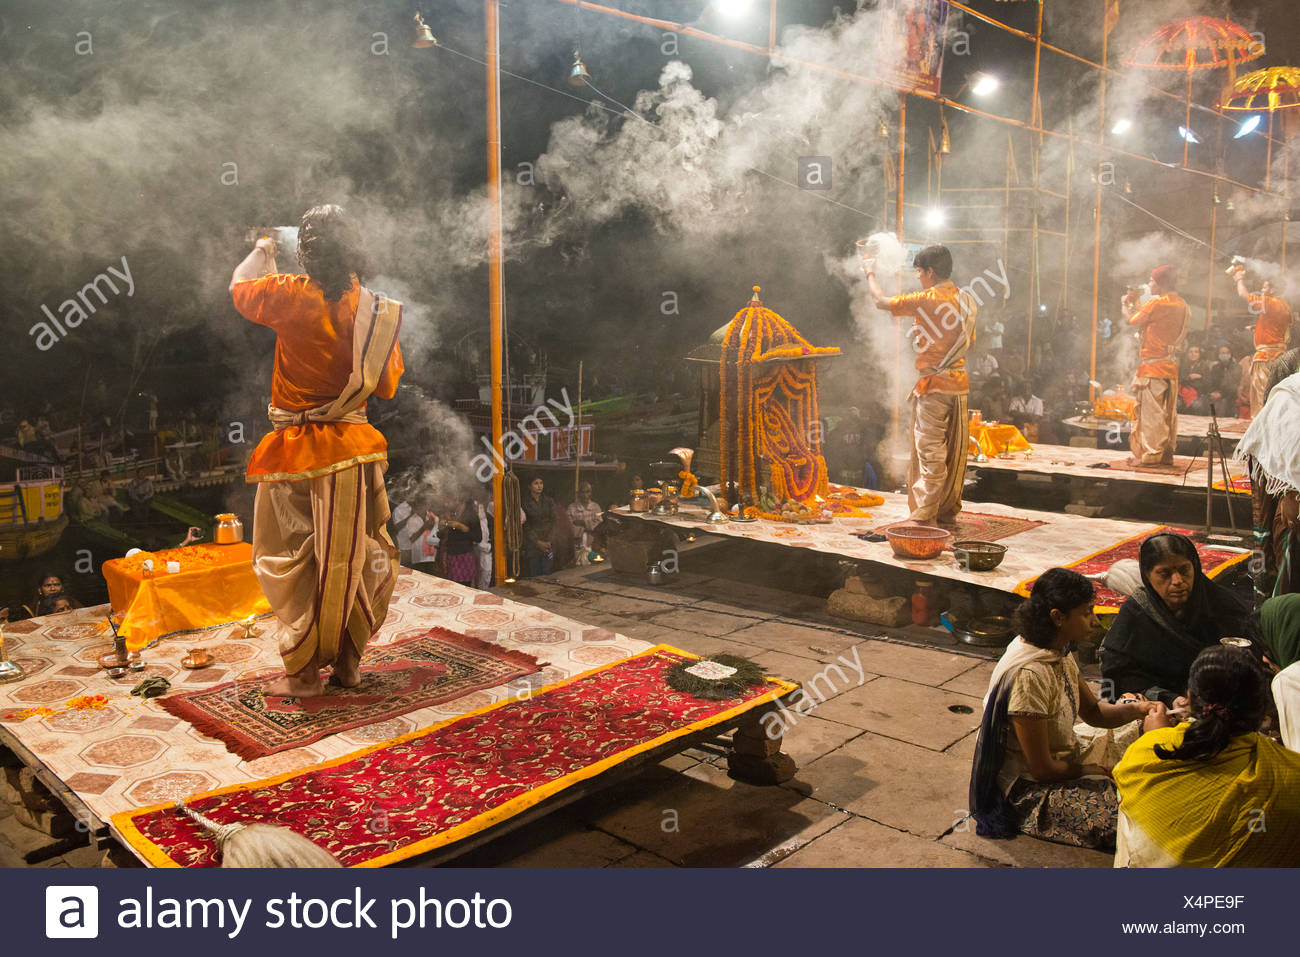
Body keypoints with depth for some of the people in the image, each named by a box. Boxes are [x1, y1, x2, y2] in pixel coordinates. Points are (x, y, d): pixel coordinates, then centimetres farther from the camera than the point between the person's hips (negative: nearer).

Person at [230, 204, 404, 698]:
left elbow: (239, 286, 11)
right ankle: (349, 662, 24)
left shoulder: (291, 295, -12)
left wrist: (262, 250, 28)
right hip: (355, 450, 4)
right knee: (357, 558, 14)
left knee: (291, 560, 8)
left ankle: (303, 671, 14)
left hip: (297, 453, -3)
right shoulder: (378, 309, -4)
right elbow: (386, 385, 5)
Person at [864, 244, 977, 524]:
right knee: (954, 451, 11)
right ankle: (949, 510, 19)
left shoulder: (925, 300, -11)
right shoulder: (966, 301, 10)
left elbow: (881, 301, -5)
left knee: (929, 451, -4)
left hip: (933, 385, -7)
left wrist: (870, 273, 12)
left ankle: (924, 515, -1)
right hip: (960, 384, 7)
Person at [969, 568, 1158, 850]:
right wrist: (1096, 770, -7)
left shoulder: (1059, 653, -2)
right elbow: (1043, 769, -24)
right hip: (1029, 788, -9)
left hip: (1063, 757, 9)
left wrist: (1136, 708, -9)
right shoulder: (1029, 675, -30)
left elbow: (1093, 712, 11)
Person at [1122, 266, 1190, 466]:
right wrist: (1136, 305, 23)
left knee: (1150, 410, -5)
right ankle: (1167, 453, 14)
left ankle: (1150, 454, -4)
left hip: (1153, 365, -8)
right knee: (1168, 412, 10)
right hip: (1172, 366, 8)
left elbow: (1132, 320, -3)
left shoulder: (1156, 303, -12)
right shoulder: (1182, 305, 12)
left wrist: (1127, 305, 17)